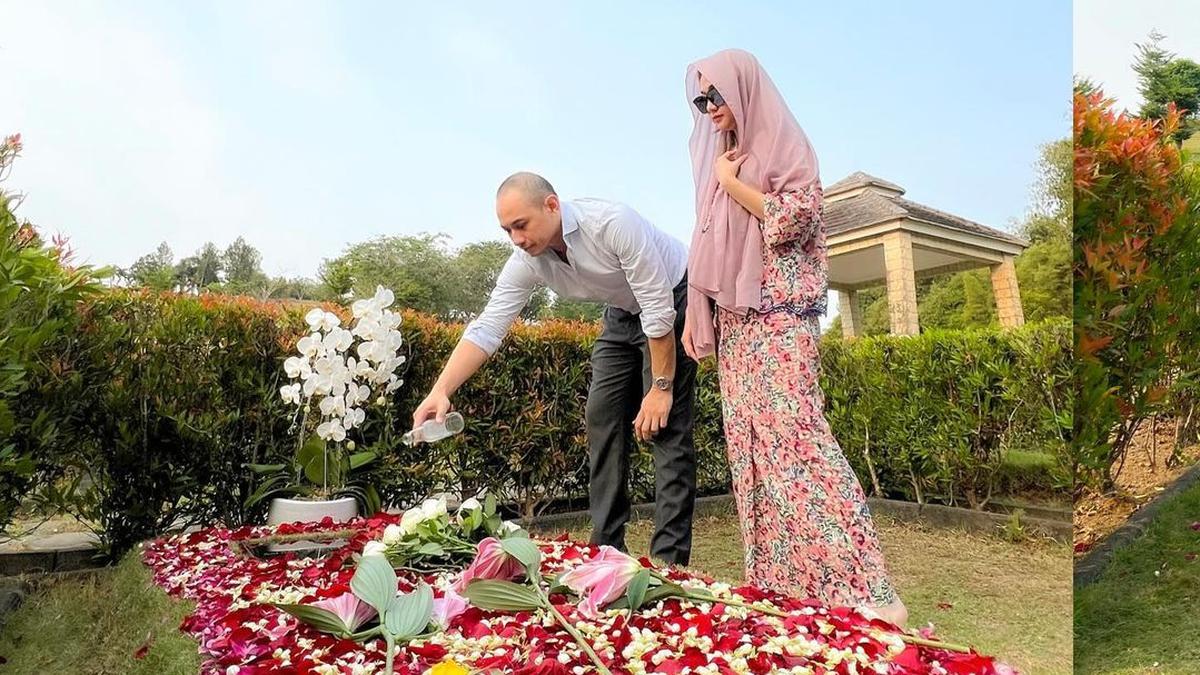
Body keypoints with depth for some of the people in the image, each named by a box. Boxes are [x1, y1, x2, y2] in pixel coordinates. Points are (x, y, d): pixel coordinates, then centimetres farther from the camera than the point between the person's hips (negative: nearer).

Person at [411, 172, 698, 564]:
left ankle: (669, 560, -8)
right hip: (623, 314, 7)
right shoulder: (527, 261, -16)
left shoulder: (612, 223, -33)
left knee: (664, 426, -14)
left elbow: (659, 310, -29)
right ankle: (606, 550, 11)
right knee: (602, 417, 1)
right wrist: (440, 391, -29)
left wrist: (661, 386, -25)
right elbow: (486, 329, -18)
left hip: (672, 300, -6)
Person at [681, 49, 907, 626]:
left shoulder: (783, 141, -1)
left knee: (793, 434, -16)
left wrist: (732, 183, -6)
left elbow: (797, 217, -14)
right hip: (732, 318, 8)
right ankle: (776, 575, 12)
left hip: (780, 314, -7)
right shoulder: (718, 155, 19)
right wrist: (693, 313, 15)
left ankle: (861, 585, -11)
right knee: (749, 438, 4)